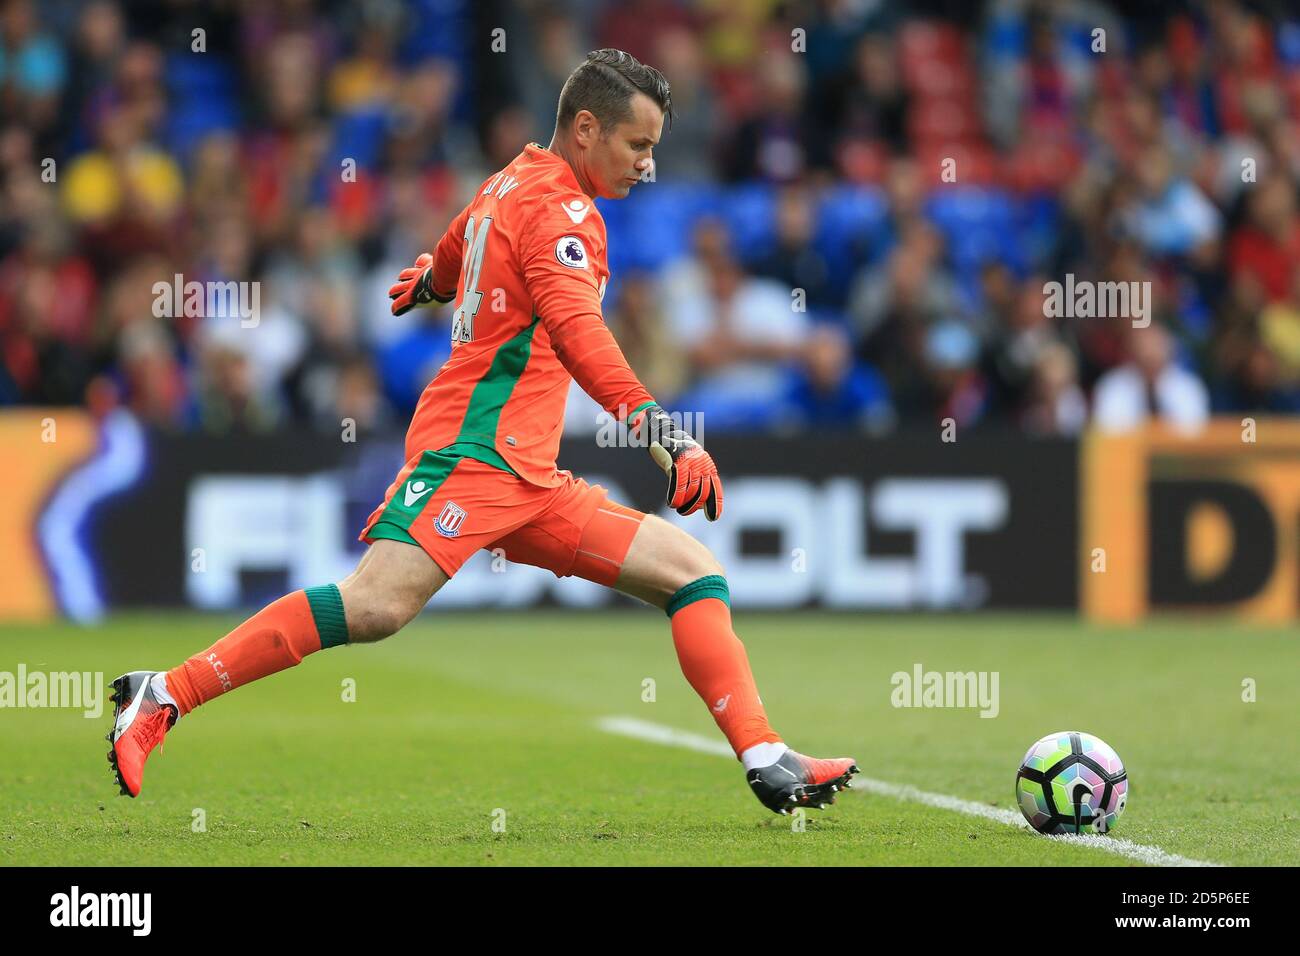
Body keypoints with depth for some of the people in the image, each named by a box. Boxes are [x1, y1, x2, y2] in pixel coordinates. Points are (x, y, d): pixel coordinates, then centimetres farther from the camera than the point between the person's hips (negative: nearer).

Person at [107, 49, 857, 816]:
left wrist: (427, 283, 66)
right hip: (475, 453, -10)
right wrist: (658, 428, -34)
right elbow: (574, 330, -25)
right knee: (377, 606, -28)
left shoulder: (508, 188, 21)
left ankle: (768, 761, -5)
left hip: (528, 479, 10)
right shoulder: (558, 208, -7)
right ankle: (162, 699, -20)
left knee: (695, 574, 5)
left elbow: (446, 267, 42)